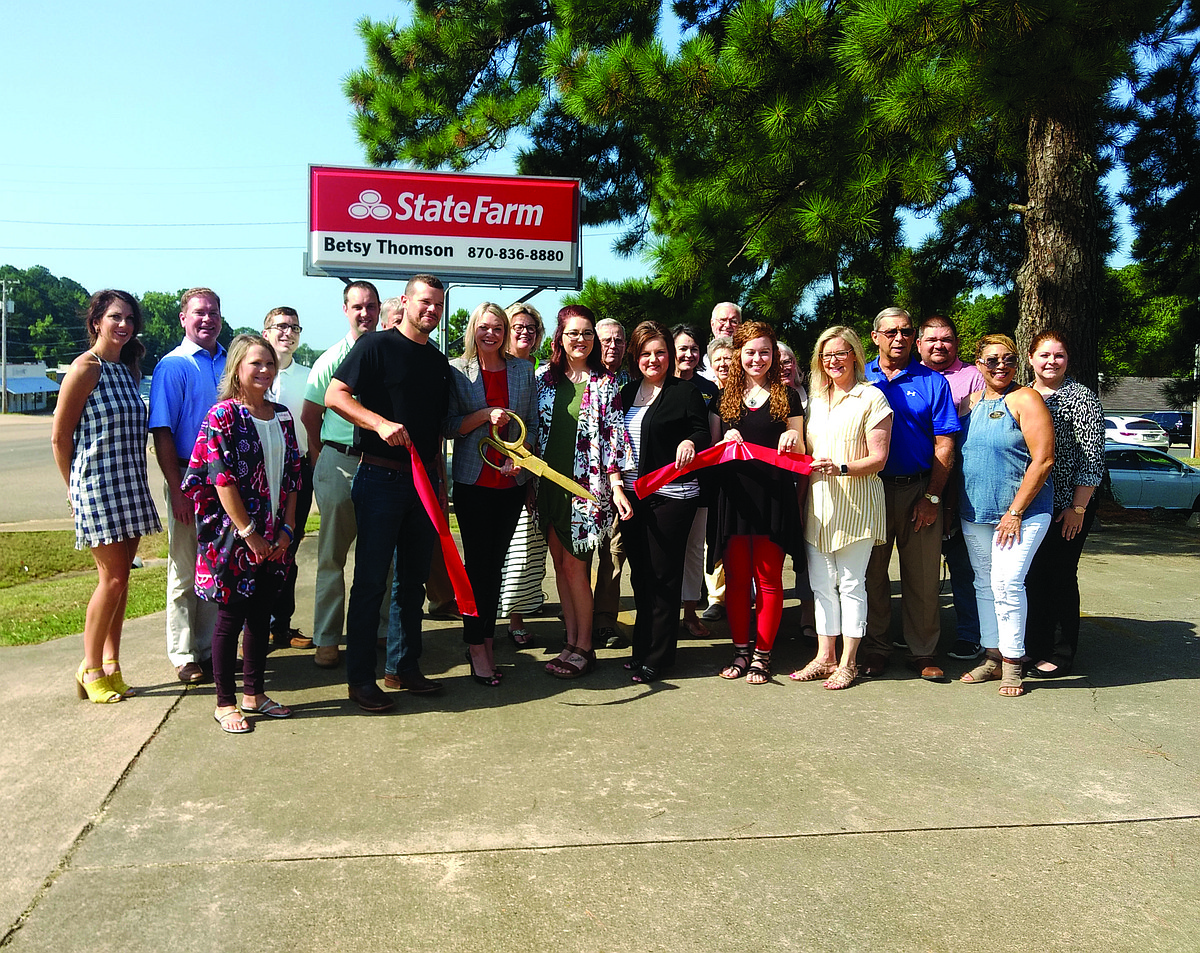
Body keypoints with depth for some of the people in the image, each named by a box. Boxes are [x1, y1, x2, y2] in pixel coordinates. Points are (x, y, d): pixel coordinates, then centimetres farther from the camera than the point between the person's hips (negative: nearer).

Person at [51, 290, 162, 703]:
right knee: (113, 578, -5)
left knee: (120, 578, 10)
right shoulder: (85, 369, -9)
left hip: (129, 486, 7)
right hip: (99, 485, -7)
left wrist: (134, 489, 12)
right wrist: (76, 490, -1)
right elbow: (60, 437, -7)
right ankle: (91, 669, 10)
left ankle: (111, 665, 19)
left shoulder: (128, 369, 14)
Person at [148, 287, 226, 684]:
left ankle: (211, 649, 24)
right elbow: (162, 434, -10)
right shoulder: (173, 366, -5)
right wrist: (177, 490, -16)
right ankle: (184, 656, 15)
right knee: (186, 572, 4)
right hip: (190, 480, -5)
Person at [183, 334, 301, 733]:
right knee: (231, 618, 4)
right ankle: (225, 703, 16)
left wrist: (287, 529, 2)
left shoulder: (281, 415, 8)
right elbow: (223, 480, -14)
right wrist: (249, 534, -15)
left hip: (273, 540, 6)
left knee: (261, 615, 14)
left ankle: (254, 693, 27)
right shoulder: (223, 415, -9)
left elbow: (292, 475, 10)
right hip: (234, 537, -6)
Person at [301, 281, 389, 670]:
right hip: (339, 463, -2)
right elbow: (310, 416, 7)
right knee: (331, 555, 4)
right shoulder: (331, 359, 1)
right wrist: (320, 459, 4)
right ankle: (327, 638, 12)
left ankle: (384, 628, 23)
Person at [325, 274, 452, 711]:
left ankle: (403, 666, 23)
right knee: (371, 580, -2)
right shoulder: (377, 345, -3)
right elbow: (335, 395, -10)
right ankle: (360, 676, 7)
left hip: (423, 481, 6)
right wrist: (381, 423, -23)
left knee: (413, 578, 11)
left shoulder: (439, 362, 16)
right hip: (381, 476, -6)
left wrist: (437, 479, 15)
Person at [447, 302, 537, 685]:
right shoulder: (457, 370, 2)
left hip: (511, 480, 3)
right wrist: (486, 415, -17)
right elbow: (449, 425, -2)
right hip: (473, 479, -2)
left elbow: (533, 423, 9)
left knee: (495, 563, 8)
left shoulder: (523, 370, 9)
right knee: (478, 563, -2)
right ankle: (478, 646, 7)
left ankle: (485, 637, 19)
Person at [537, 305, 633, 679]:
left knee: (573, 564, -5)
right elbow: (532, 430, 12)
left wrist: (616, 485, -10)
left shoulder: (604, 383, 1)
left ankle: (584, 648, 8)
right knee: (561, 564, 6)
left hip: (587, 484, -4)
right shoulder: (545, 378, 8)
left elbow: (614, 435, -3)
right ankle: (572, 643, 16)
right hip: (550, 483, 4)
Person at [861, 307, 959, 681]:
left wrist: (932, 497, -7)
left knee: (923, 576, 3)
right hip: (870, 489, 1)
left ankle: (923, 652, 16)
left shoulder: (932, 382, 4)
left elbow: (944, 445, 0)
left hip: (919, 489, -1)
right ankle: (875, 647, 19)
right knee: (872, 572, 7)